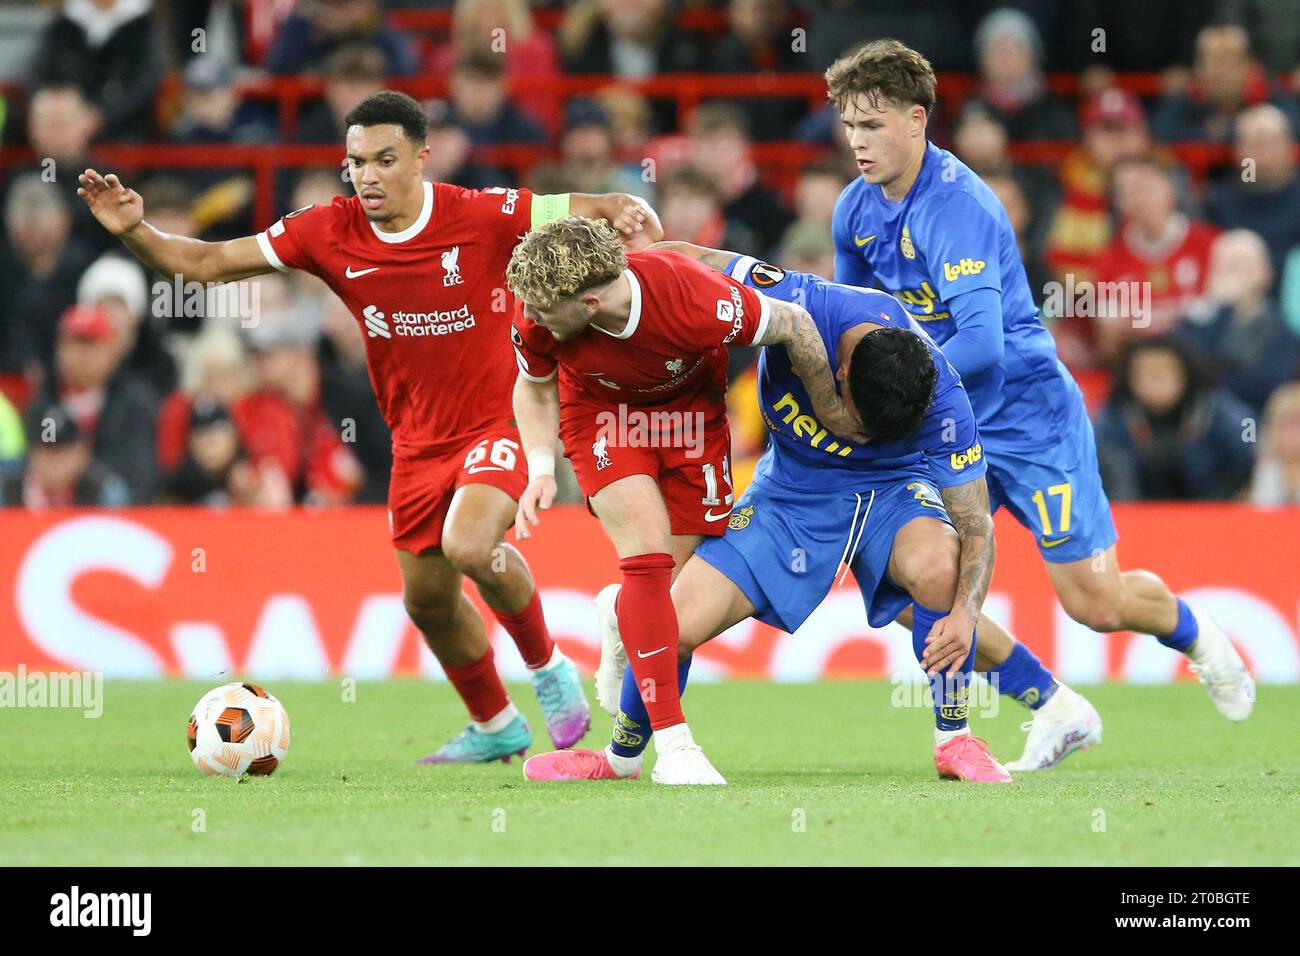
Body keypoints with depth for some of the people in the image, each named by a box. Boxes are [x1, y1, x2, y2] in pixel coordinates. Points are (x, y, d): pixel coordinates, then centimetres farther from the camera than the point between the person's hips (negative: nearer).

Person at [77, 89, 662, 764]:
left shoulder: (481, 216, -18)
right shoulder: (330, 233, -8)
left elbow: (588, 210, -10)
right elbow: (204, 264, -5)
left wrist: (627, 215, -33)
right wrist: (134, 231, -20)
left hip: (497, 423, -5)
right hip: (417, 442, 5)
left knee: (468, 546, -30)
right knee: (427, 599, 13)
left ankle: (547, 667, -2)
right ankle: (495, 726, 40)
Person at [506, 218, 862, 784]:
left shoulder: (698, 304, -39)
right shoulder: (535, 322, -28)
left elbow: (794, 326, -21)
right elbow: (535, 388, -3)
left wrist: (831, 413, -6)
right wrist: (540, 469, -17)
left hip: (692, 411, 0)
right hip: (602, 415, 0)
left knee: (685, 579, -1)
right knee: (649, 555, -19)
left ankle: (623, 615, 38)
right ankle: (673, 746, -19)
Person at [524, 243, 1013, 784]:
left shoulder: (942, 401, -31)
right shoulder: (793, 303, -32)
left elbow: (975, 525, -23)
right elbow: (685, 258, -17)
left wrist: (965, 613, -39)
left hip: (890, 487, -1)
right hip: (791, 490, 1)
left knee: (940, 566, -35)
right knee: (677, 626, -8)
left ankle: (953, 741, -13)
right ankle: (621, 757, 22)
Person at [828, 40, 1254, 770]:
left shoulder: (957, 205, -25)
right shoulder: (858, 209, -1)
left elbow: (980, 345, -34)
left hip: (1030, 415, -7)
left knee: (1096, 603, -4)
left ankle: (1194, 635, 32)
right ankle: (1054, 709, 12)